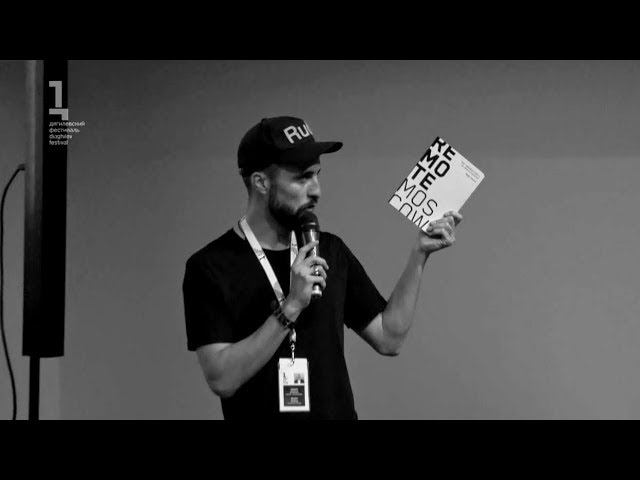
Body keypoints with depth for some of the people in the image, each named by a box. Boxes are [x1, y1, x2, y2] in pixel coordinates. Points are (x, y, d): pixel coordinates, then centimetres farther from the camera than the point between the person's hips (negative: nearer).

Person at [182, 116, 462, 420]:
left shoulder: (330, 251, 3)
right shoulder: (211, 266, -12)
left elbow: (388, 338, 4)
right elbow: (221, 379, -20)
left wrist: (420, 254, -1)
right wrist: (291, 308, -26)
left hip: (340, 411, 5)